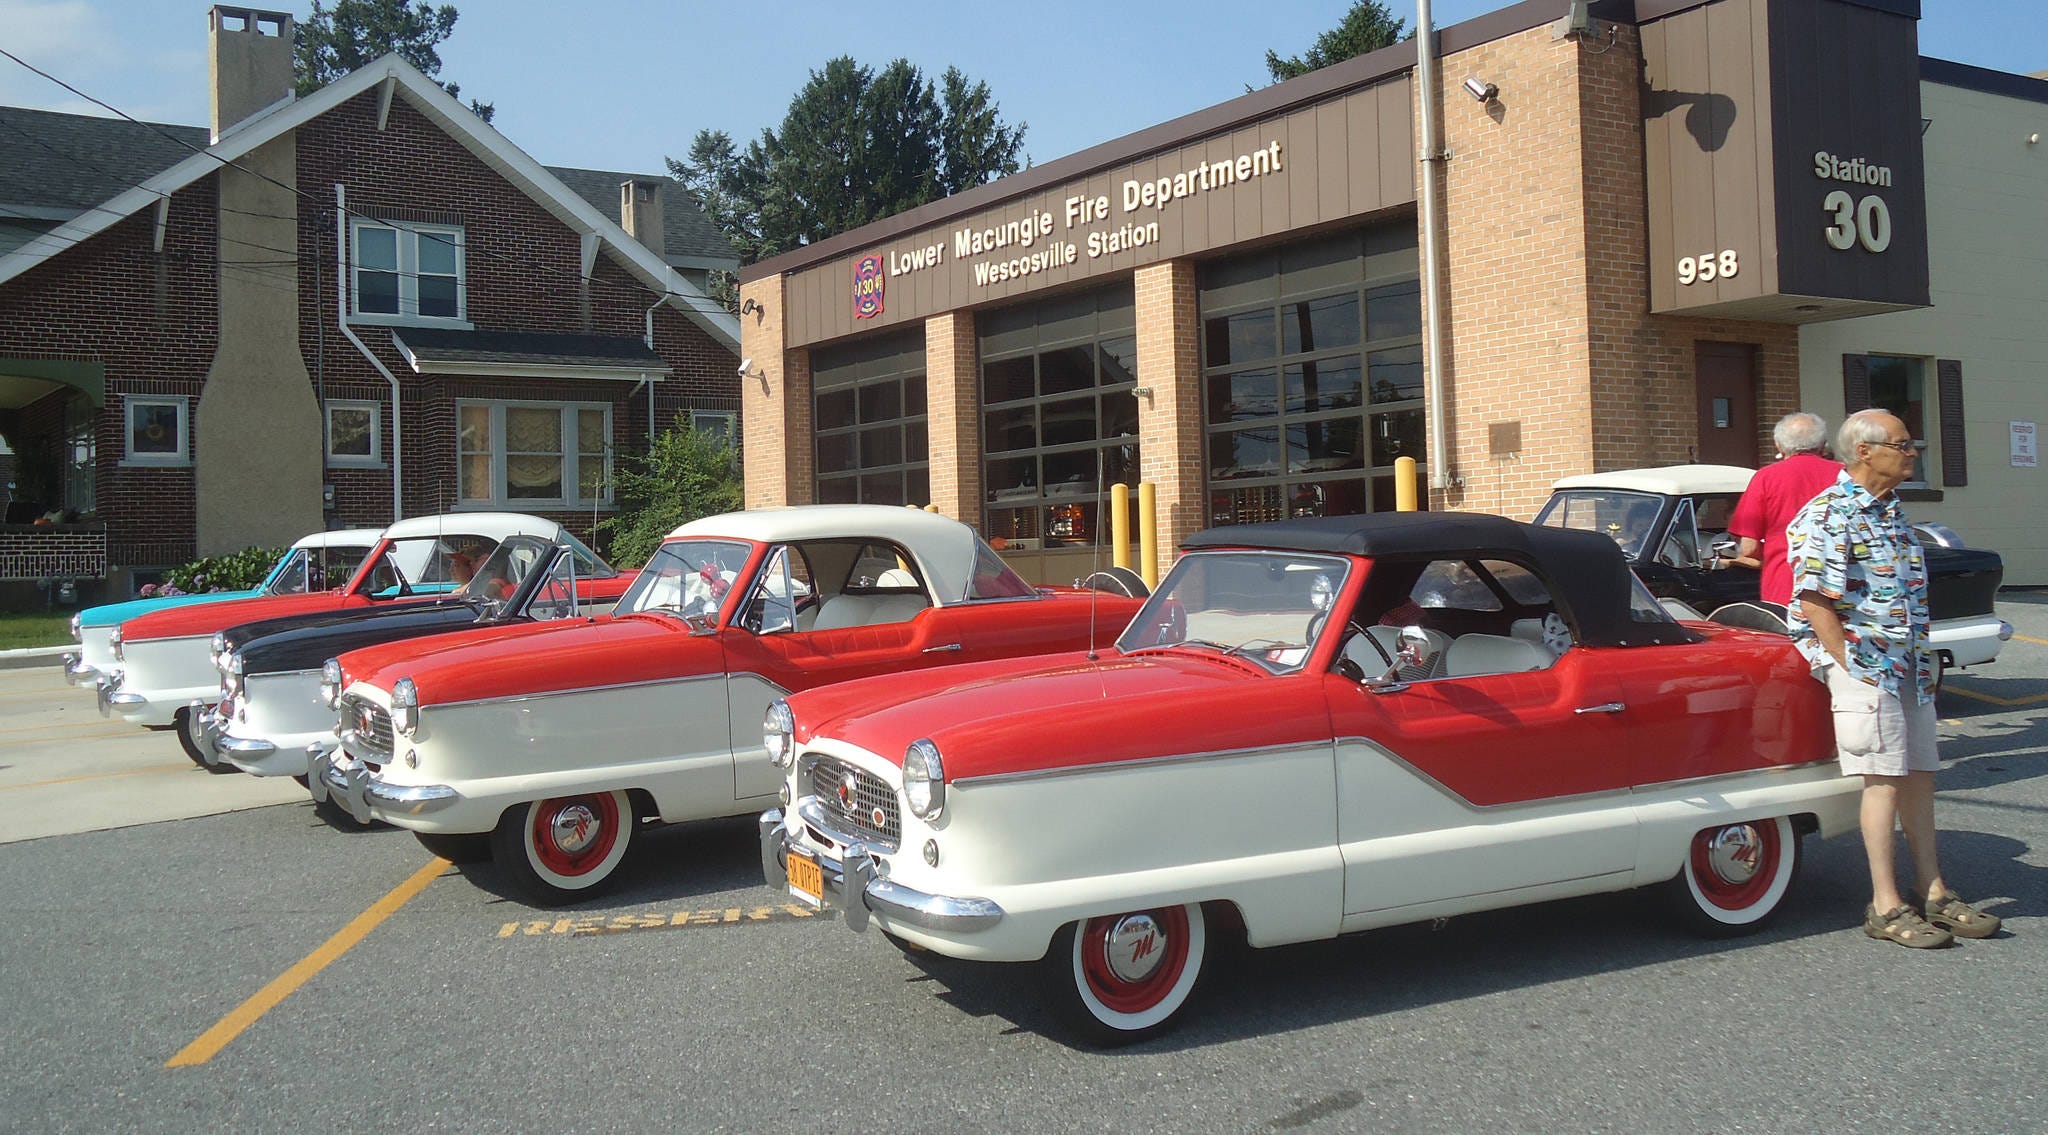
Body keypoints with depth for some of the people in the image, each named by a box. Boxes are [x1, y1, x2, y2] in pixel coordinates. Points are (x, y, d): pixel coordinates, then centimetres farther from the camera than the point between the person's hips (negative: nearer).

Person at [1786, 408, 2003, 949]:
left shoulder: (1893, 513, 16)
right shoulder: (1826, 515, -12)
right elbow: (1815, 603, -18)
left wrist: (1921, 659, 14)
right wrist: (1851, 667, -18)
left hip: (1908, 662, 8)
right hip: (1862, 661, -8)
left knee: (1918, 777, 10)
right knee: (1884, 777, -8)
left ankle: (1933, 894, 18)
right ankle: (1885, 906, -1)